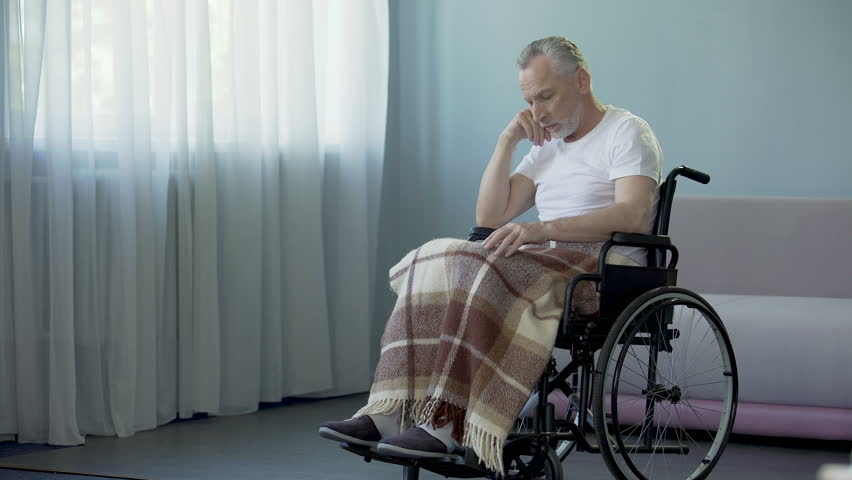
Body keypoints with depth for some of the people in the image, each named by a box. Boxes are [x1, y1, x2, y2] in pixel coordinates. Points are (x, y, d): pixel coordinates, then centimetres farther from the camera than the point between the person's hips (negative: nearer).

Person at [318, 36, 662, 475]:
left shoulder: (627, 132, 0)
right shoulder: (546, 146, 23)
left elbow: (634, 215, -19)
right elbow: (489, 218, 15)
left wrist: (542, 229, -28)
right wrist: (506, 142, 5)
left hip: (605, 274, -7)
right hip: (548, 267, 7)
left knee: (479, 275, -32)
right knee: (435, 268, -16)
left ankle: (446, 425, -37)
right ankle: (392, 414, -27)